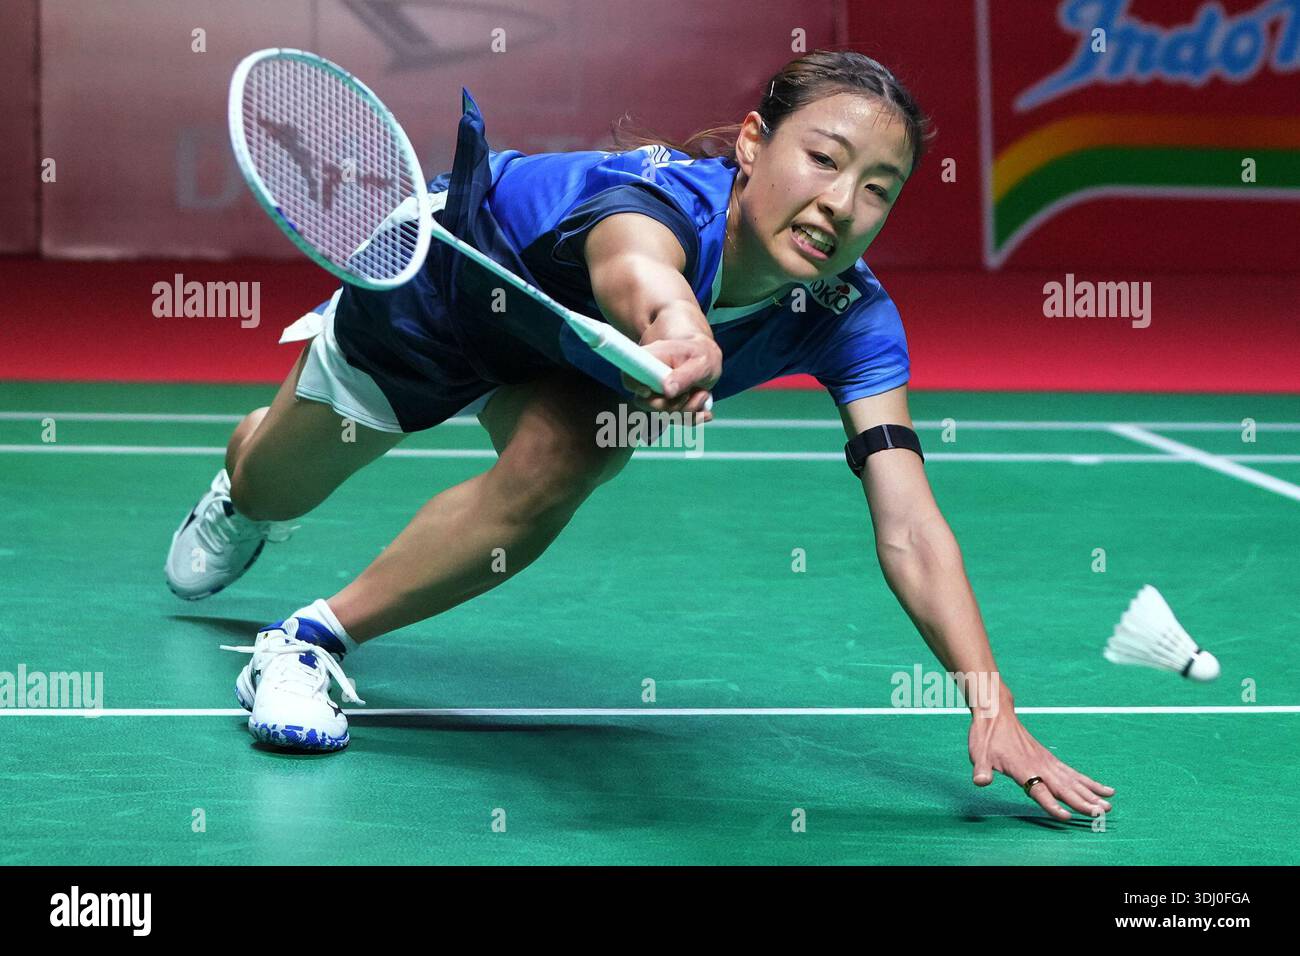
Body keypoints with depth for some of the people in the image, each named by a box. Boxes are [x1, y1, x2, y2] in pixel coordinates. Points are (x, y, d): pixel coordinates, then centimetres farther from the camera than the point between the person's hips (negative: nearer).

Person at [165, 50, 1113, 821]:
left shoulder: (852, 322, -33)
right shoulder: (663, 196, -47)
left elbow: (911, 529, -39)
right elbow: (635, 265, -73)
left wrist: (993, 708, -50)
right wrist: (671, 324, -96)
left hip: (564, 354, 3)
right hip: (435, 280, -3)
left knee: (554, 468, -31)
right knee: (276, 488, 20)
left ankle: (317, 638, -9)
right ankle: (238, 492, 61)